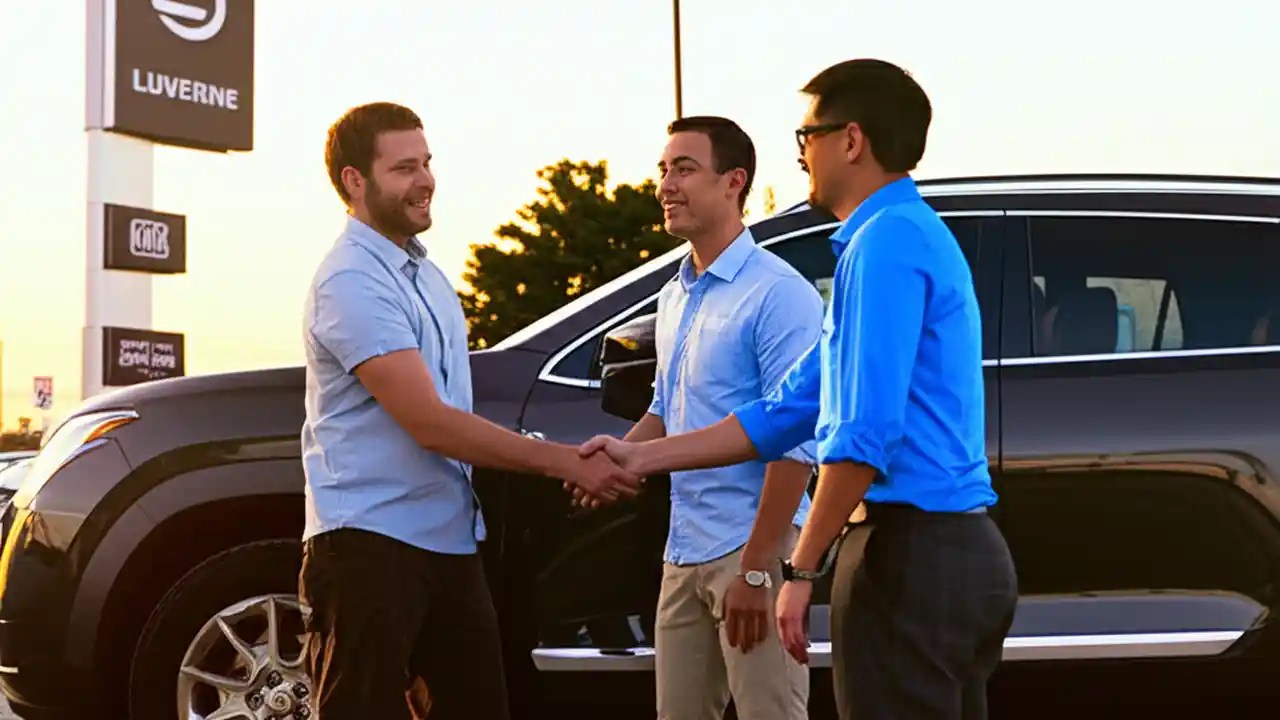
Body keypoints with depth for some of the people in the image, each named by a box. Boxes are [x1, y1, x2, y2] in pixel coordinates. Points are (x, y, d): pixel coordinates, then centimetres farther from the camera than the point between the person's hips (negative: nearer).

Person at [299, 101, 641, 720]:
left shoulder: (423, 272, 15)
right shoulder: (352, 280, -15)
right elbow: (430, 423, -21)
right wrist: (563, 462, -18)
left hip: (449, 541, 9)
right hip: (371, 545, -9)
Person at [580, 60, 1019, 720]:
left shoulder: (885, 242, -13)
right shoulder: (914, 235, 20)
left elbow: (865, 433, -21)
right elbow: (788, 413, 22)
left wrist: (801, 569, -15)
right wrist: (642, 458, 21)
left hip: (908, 559, -10)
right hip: (957, 552, 10)